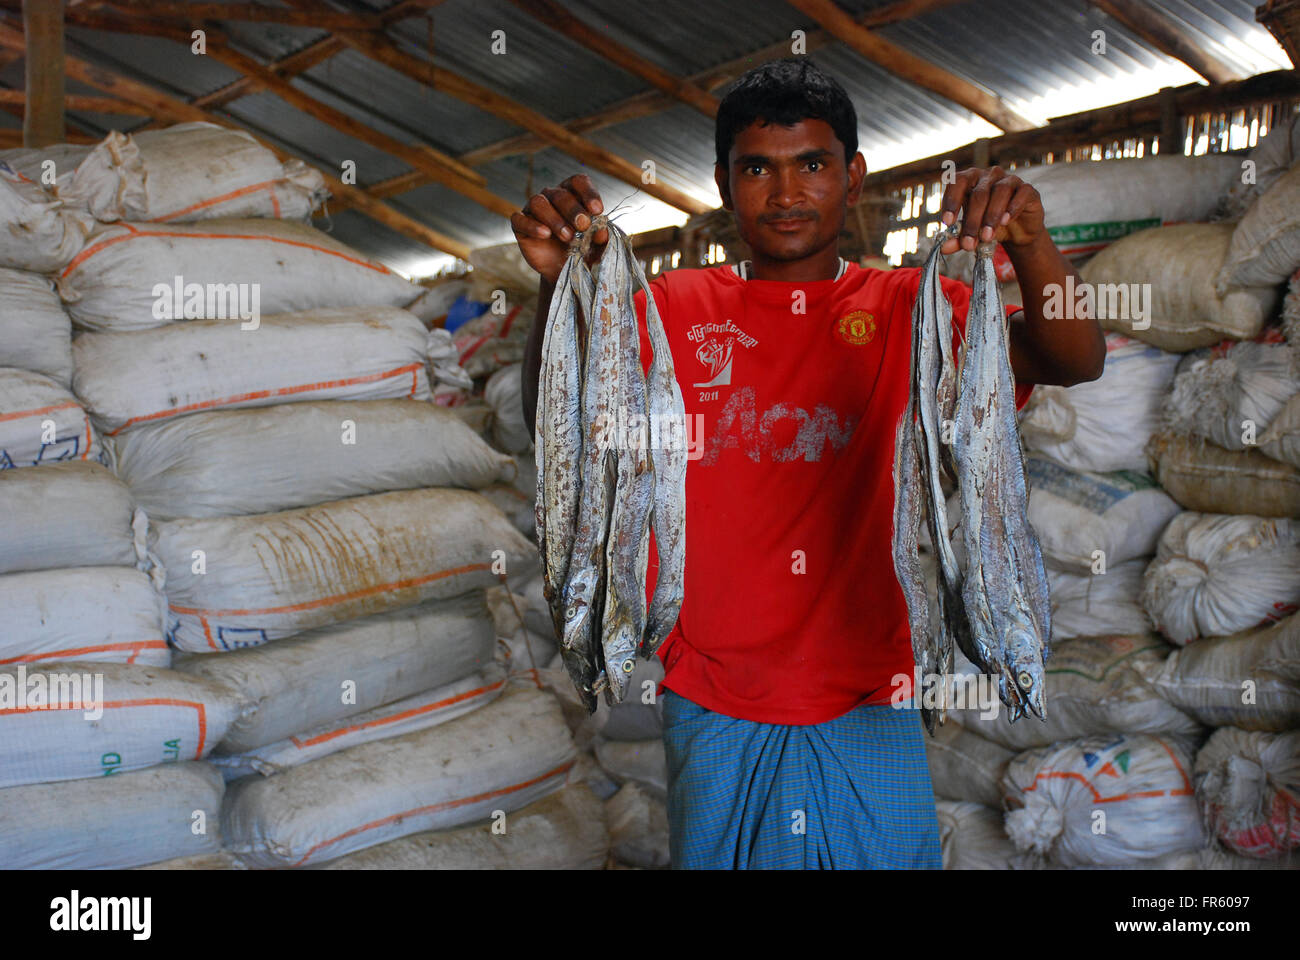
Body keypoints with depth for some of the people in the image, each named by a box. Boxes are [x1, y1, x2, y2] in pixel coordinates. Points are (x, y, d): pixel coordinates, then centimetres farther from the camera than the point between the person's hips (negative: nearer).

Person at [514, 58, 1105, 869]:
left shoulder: (903, 307, 0)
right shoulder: (675, 308, 2)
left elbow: (1077, 362, -11)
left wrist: (1030, 245, -29)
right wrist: (560, 282, -26)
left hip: (866, 709, 0)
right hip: (714, 709, 1)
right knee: (716, 854, 16)